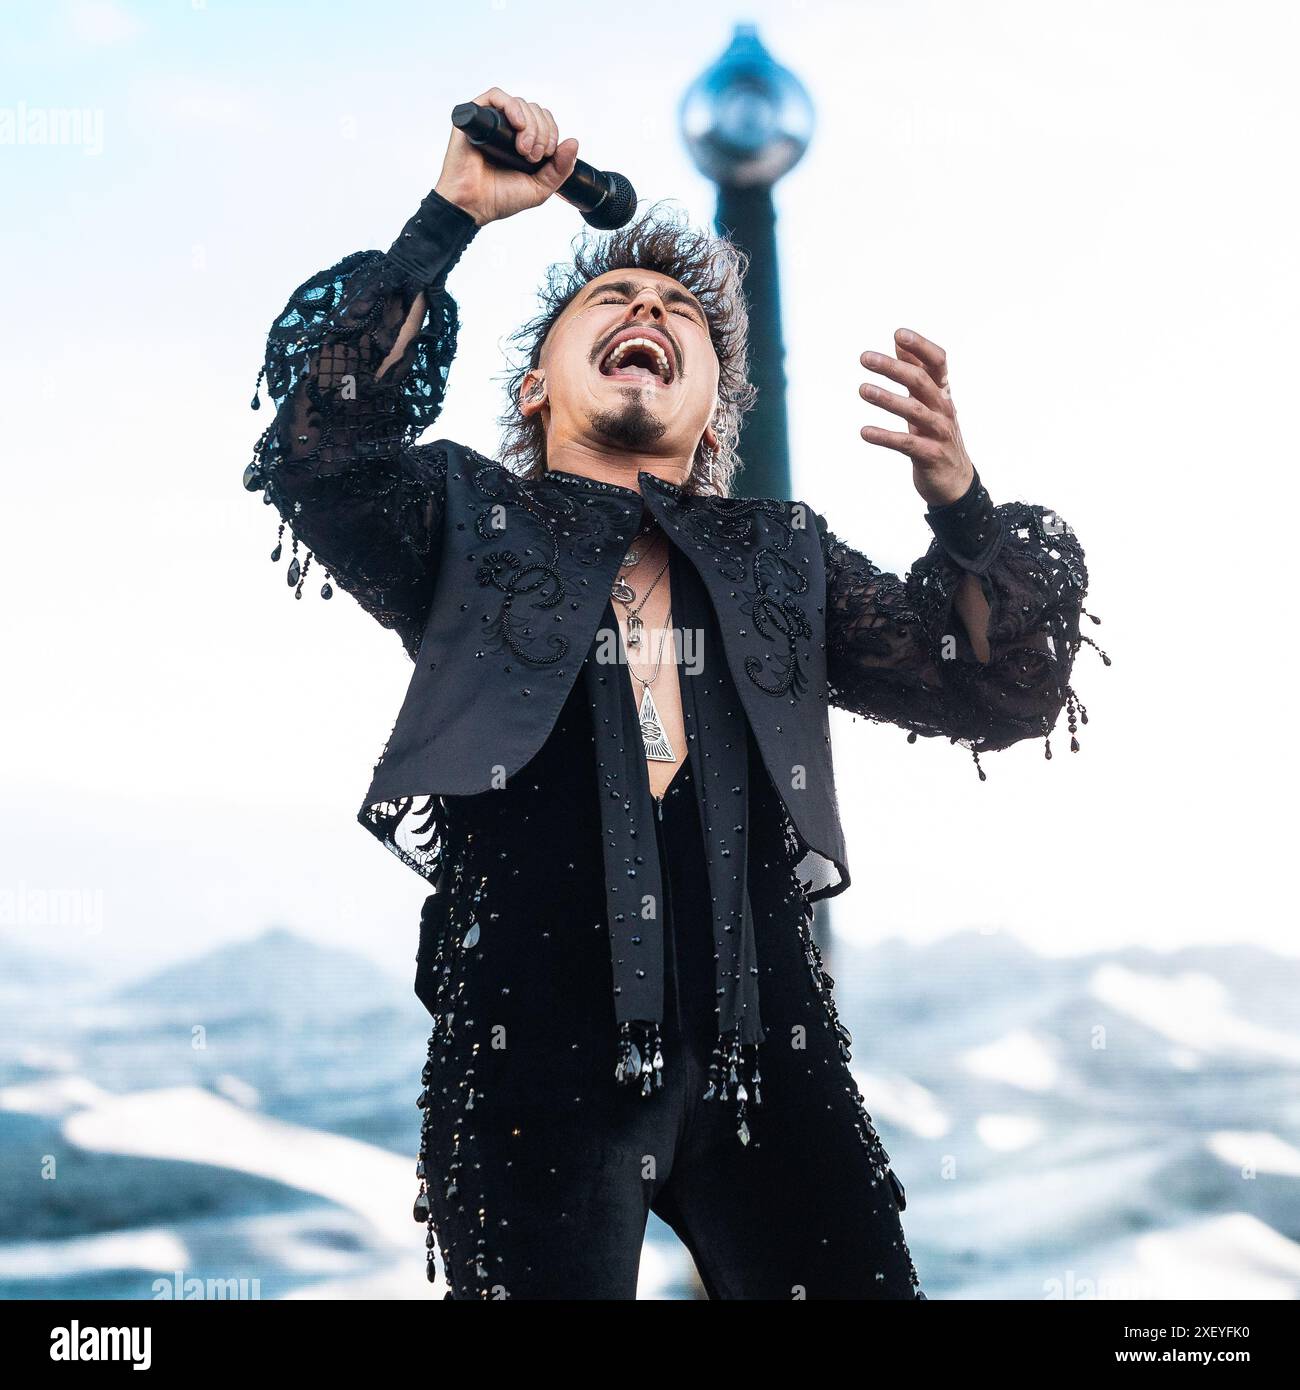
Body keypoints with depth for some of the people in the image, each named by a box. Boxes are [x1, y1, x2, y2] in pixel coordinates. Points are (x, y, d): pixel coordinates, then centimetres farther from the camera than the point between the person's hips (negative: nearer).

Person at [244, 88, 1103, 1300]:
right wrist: (451, 215, -4)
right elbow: (317, 449, -9)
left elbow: (999, 695, 10)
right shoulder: (469, 521, 11)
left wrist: (962, 507, -8)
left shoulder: (784, 556, 18)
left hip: (768, 1059, 3)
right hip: (533, 1059, -2)